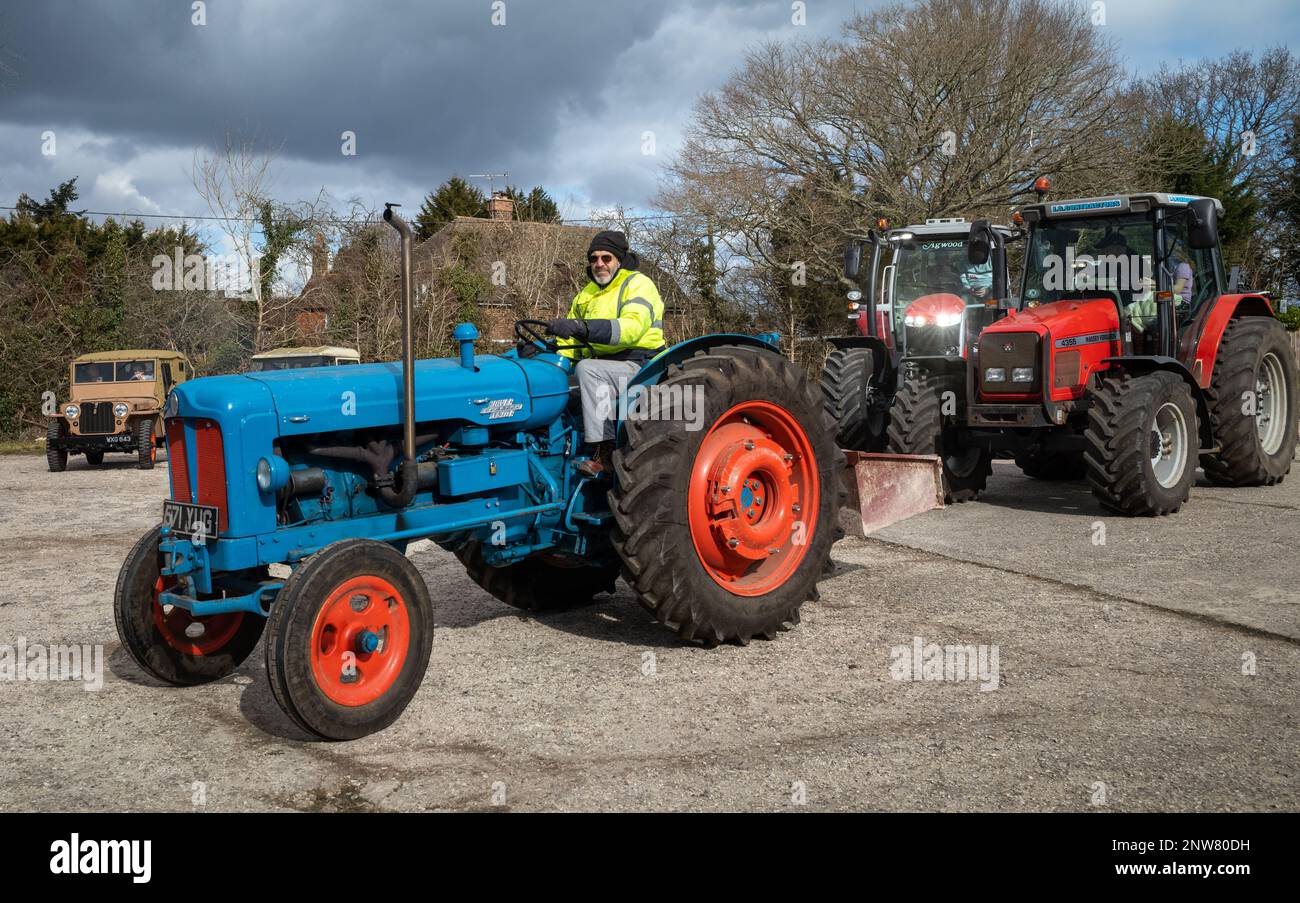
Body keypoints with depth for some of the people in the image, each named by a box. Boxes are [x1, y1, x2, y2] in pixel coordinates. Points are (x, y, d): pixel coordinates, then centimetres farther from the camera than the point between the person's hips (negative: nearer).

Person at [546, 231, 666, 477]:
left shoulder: (639, 284, -3)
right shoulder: (586, 295, 21)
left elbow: (632, 327, -23)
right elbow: (571, 345, 21)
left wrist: (582, 327, -34)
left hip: (639, 367, -7)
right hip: (602, 368, 7)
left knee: (588, 369, -33)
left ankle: (605, 451, -33)